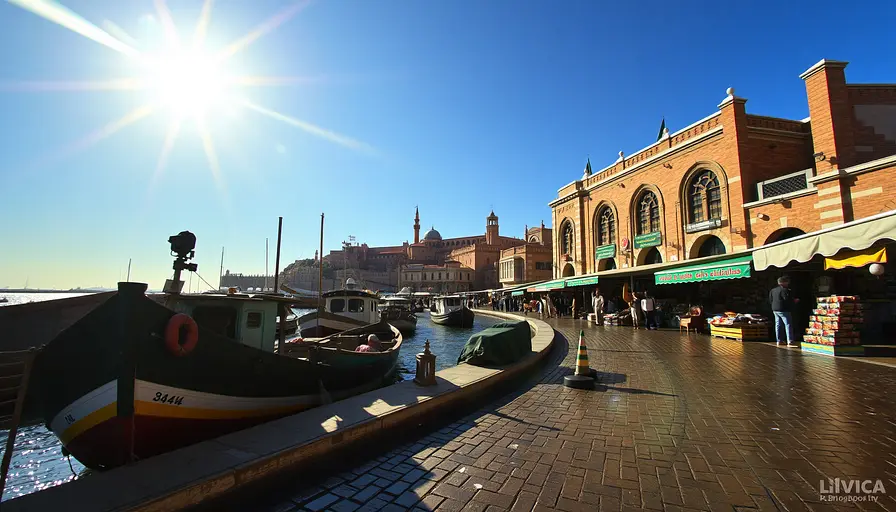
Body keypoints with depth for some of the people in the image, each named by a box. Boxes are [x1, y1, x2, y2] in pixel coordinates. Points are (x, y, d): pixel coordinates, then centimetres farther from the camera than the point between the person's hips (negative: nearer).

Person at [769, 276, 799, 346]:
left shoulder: (772, 290, 11)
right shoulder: (784, 290, -14)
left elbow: (770, 300, 14)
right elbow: (787, 300, -19)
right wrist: (794, 301, -2)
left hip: (775, 310, 8)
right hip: (783, 310, -8)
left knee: (778, 325, 12)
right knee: (788, 325, -4)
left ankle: (779, 341, 15)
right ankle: (790, 341, -7)